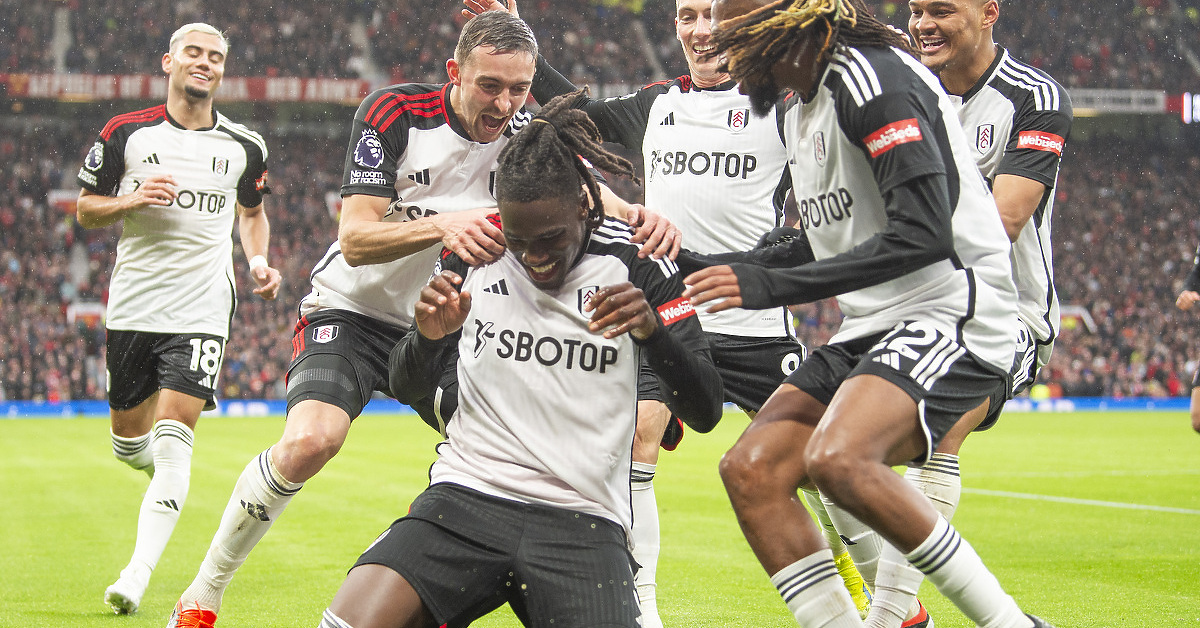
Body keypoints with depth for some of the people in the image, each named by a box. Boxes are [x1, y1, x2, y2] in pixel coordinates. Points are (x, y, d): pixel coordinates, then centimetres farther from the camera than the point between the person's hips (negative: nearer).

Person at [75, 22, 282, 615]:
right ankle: (168, 477, 46)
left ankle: (138, 573, -19)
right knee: (128, 440, 10)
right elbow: (85, 209, 8)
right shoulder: (125, 133, 2)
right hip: (132, 307, 1)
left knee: (172, 441, -15)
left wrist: (259, 261, 5)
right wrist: (132, 200, -12)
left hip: (201, 313, -1)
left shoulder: (245, 148, 7)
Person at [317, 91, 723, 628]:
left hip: (582, 521, 0)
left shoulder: (635, 265, 0)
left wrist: (651, 329, -22)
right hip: (465, 500, 1)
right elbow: (408, 388, 14)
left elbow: (705, 413, -3)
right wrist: (428, 337, -10)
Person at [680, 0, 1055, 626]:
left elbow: (923, 234, -22)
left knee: (836, 458, -30)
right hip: (871, 330, 10)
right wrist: (697, 268, 24)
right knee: (751, 469, -6)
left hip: (950, 311, -10)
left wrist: (770, 285, -20)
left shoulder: (871, 76, -13)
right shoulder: (802, 112, 19)